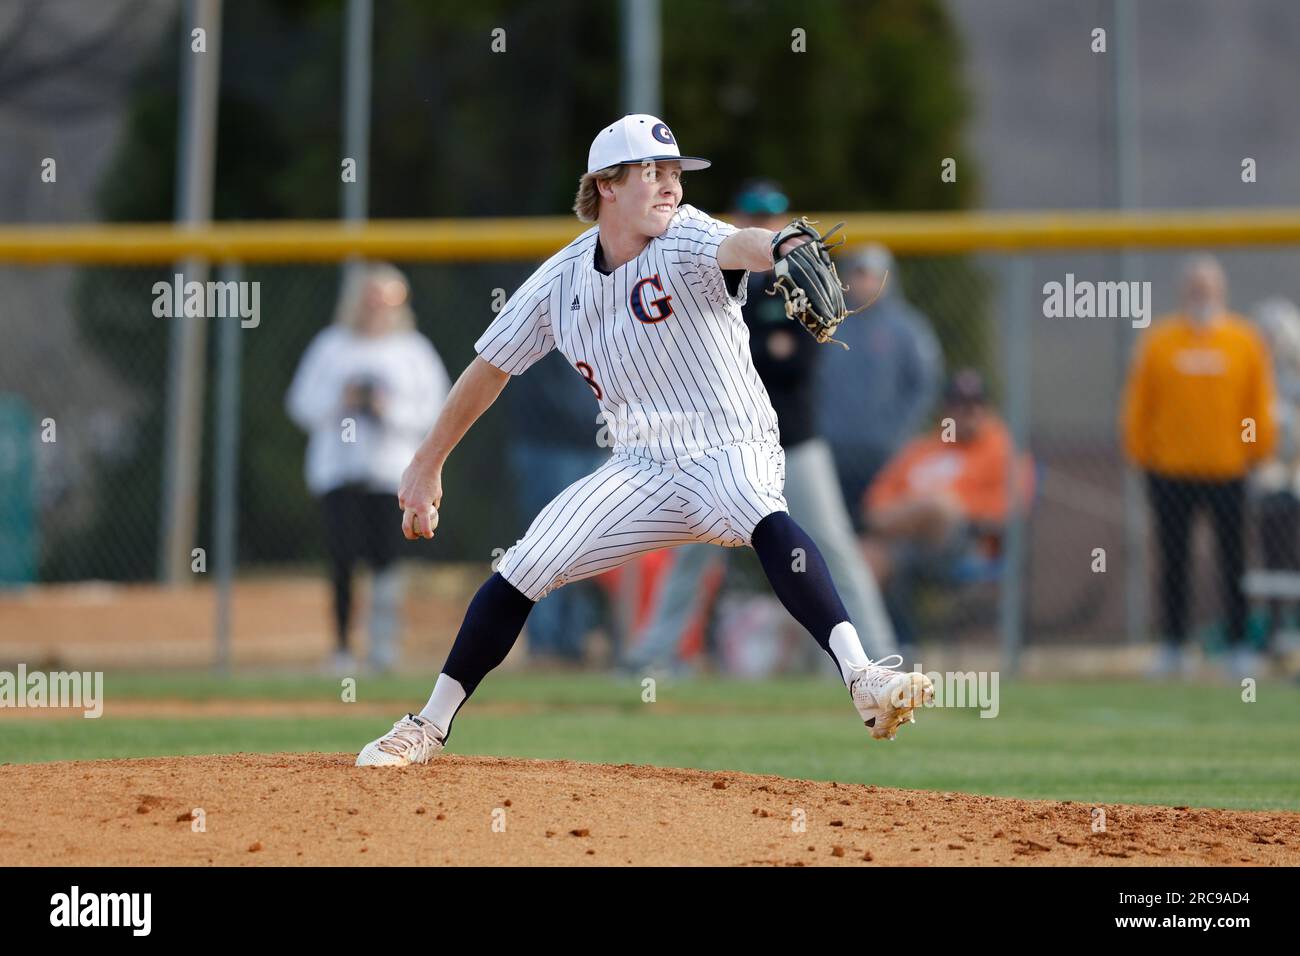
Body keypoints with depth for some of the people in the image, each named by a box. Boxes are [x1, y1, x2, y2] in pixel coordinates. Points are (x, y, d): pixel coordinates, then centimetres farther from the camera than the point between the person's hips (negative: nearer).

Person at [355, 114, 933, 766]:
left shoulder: (684, 239, -12)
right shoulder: (562, 279, 2)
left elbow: (738, 247, -37)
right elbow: (490, 369, 14)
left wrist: (781, 247, -61)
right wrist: (426, 467, 17)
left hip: (731, 450, -4)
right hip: (641, 469, 4)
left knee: (764, 520, -37)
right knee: (521, 571, -6)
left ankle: (861, 680, -49)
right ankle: (429, 727, 12)